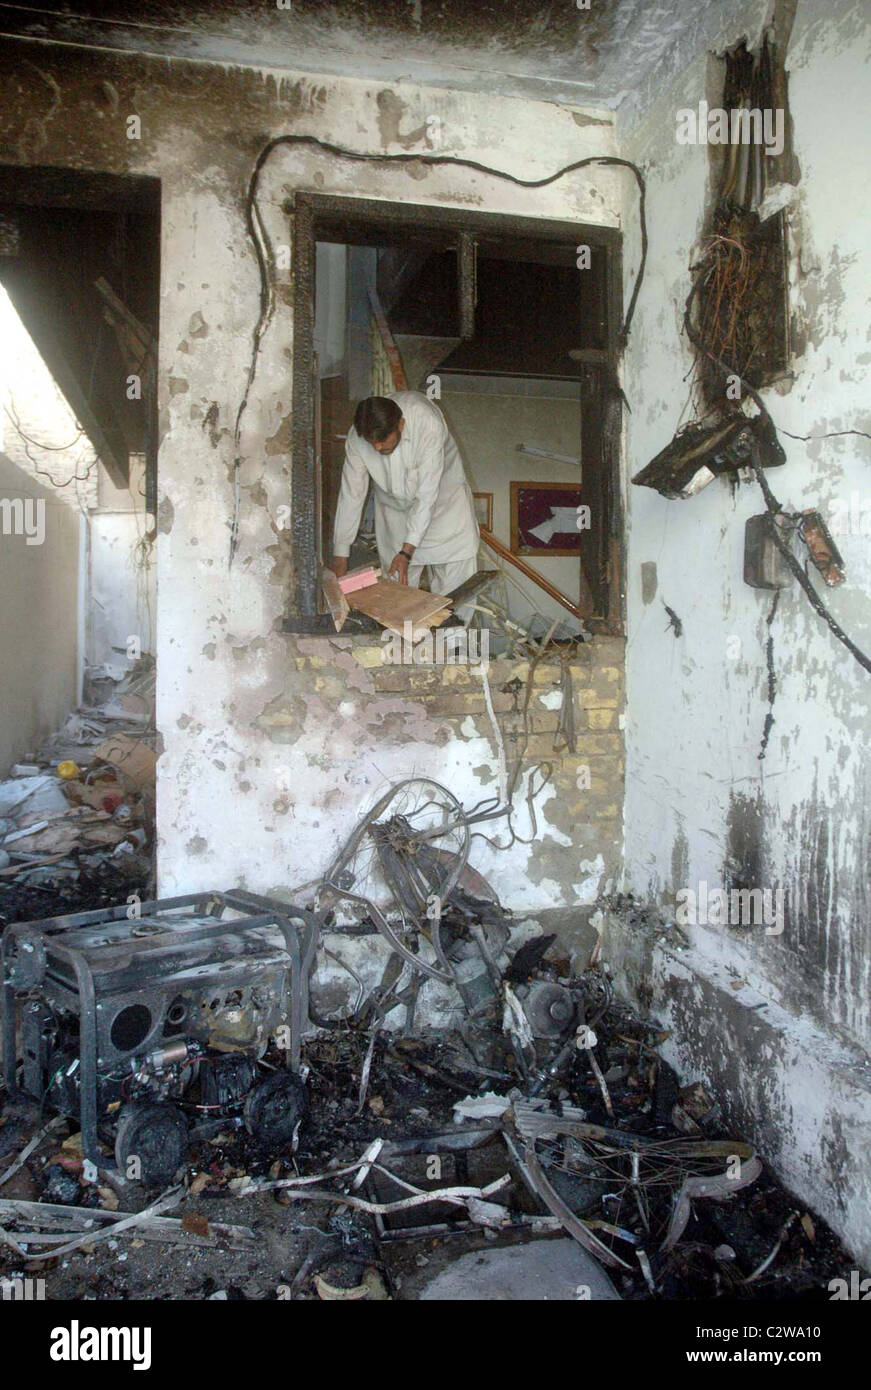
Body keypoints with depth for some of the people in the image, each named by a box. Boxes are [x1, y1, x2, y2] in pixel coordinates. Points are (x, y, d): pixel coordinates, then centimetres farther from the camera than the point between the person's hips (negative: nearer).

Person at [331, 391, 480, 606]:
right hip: (394, 505, 2)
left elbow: (426, 496, -33)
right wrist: (340, 558, -15)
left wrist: (407, 552, -35)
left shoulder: (429, 425, -36)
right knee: (395, 584, 0)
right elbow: (351, 496, -16)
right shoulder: (357, 439, -26)